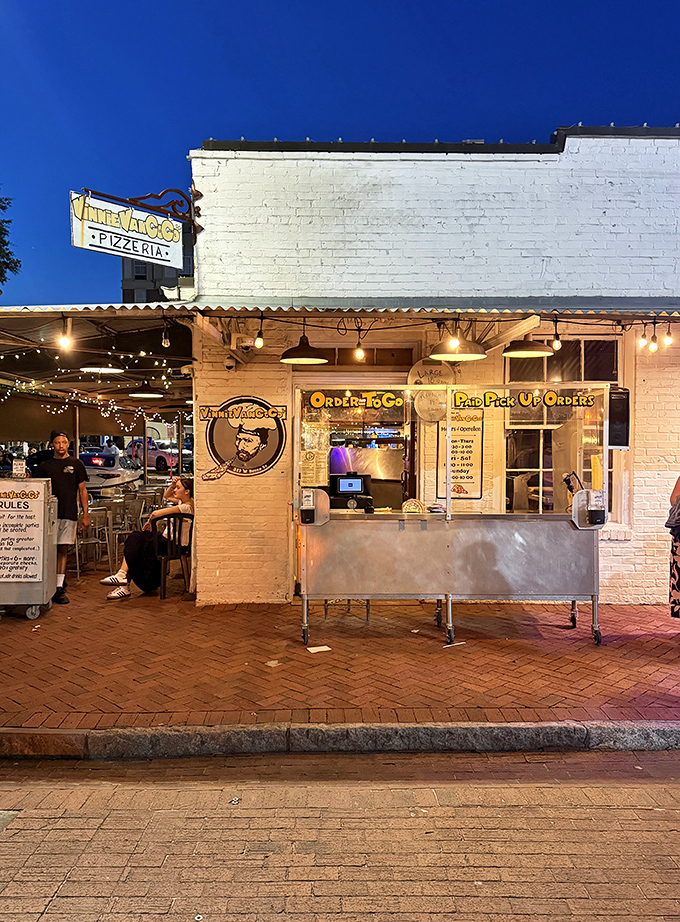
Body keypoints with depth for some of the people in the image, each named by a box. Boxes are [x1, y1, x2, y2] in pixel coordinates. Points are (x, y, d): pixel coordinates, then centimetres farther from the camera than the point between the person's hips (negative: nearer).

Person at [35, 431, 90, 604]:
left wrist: (85, 514, 2)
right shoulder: (44, 466, 10)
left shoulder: (76, 464, 8)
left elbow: (82, 490, 8)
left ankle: (59, 588, 5)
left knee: (62, 550, 2)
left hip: (69, 514, 0)